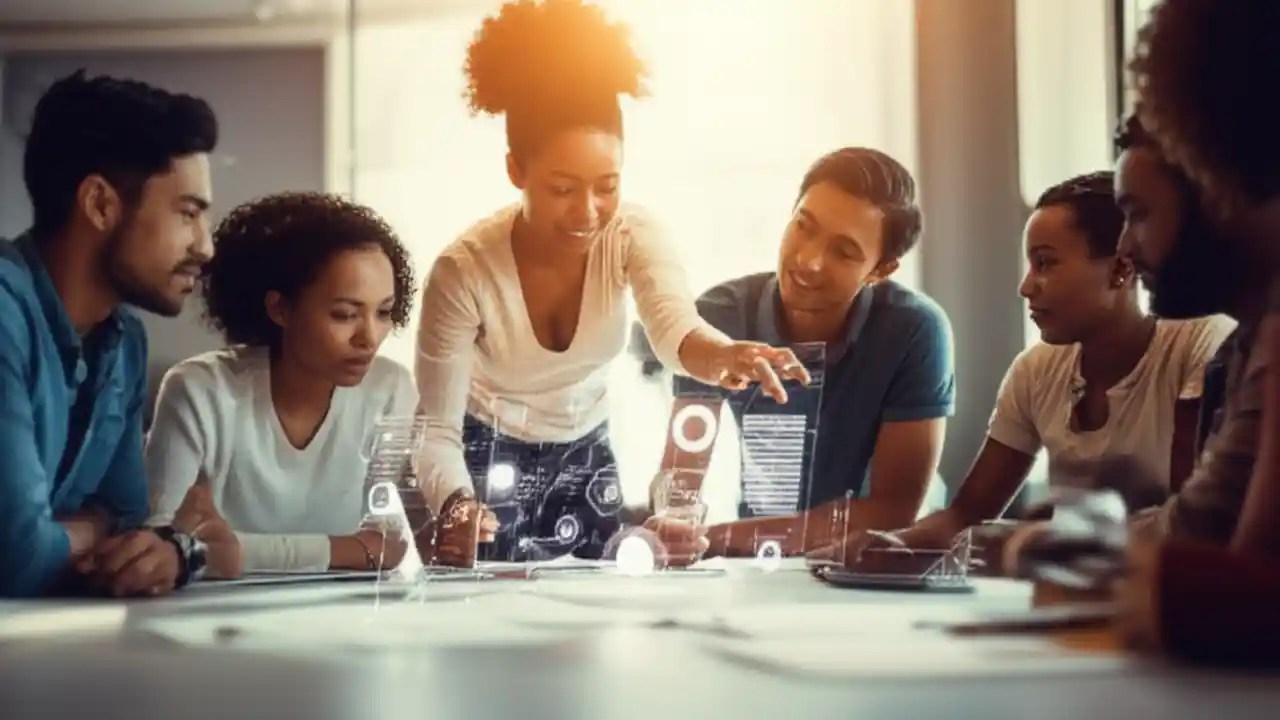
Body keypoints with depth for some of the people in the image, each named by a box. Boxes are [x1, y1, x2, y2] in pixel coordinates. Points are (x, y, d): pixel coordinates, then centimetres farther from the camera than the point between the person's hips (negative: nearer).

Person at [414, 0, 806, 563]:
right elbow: (437, 430, -24)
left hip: (585, 457, 3)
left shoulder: (631, 235, -21)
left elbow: (673, 322, -41)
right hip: (488, 459, -3)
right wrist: (458, 508, -46)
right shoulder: (463, 271, -28)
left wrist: (722, 355, -64)